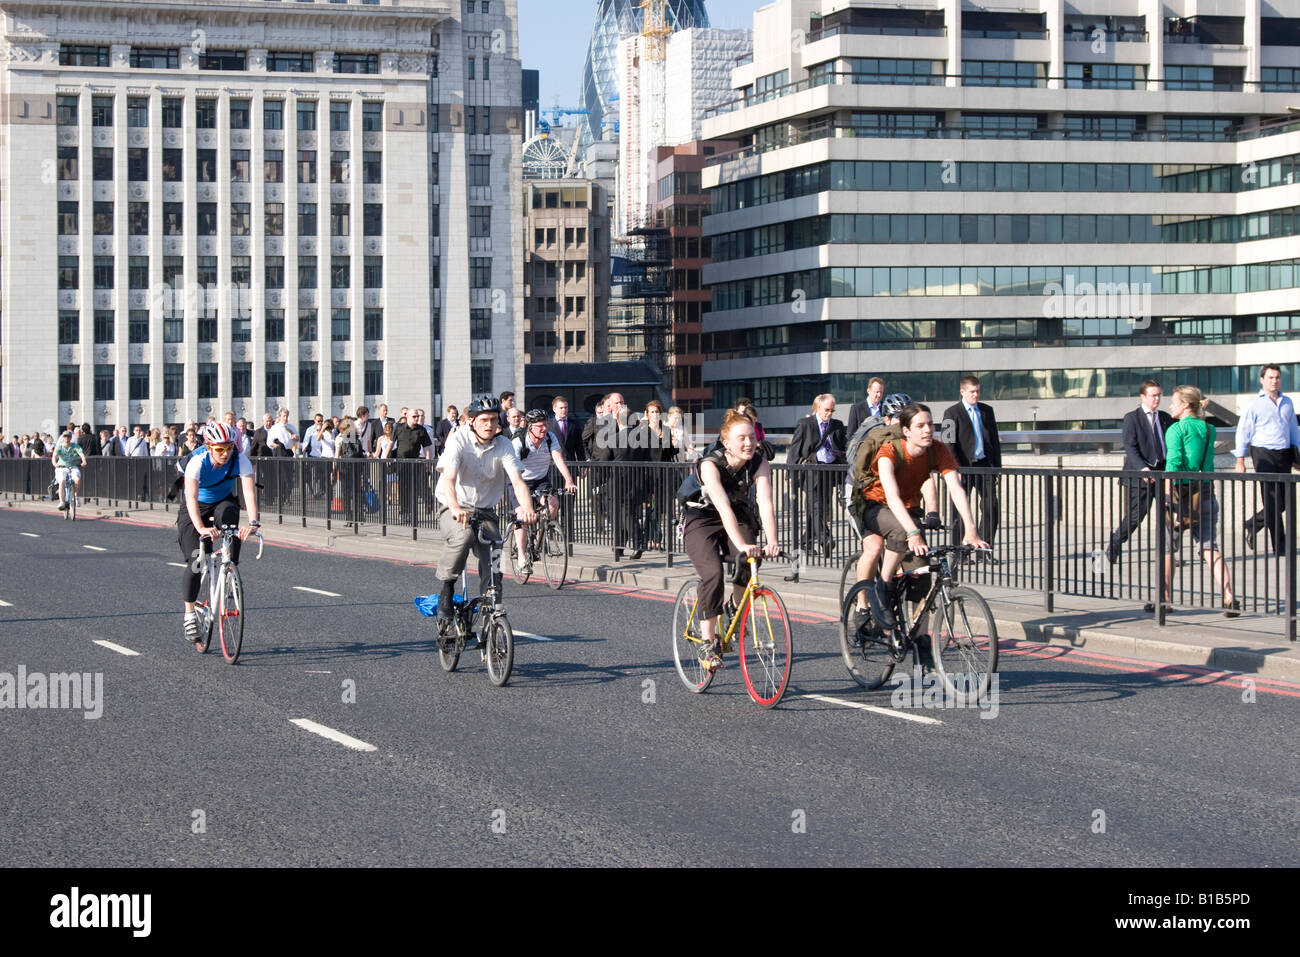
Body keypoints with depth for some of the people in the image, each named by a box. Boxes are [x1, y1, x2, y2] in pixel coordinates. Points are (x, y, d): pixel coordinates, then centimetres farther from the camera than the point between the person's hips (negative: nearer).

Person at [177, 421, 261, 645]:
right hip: (197, 508, -2)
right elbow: (191, 498, -43)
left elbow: (249, 491, -36)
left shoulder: (240, 460, -26)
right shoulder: (197, 462, -31)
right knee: (195, 562, -13)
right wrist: (200, 528, -58)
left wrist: (253, 522, -53)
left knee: (229, 513, -35)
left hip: (222, 502, 2)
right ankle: (190, 614, 4)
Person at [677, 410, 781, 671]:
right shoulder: (710, 465, -29)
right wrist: (741, 544, -52)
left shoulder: (760, 463, -18)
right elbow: (724, 508, -40)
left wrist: (772, 542, -44)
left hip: (740, 517, 3)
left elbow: (765, 503, -29)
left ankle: (734, 608, 7)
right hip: (701, 519, -3)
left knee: (747, 563, -24)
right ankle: (708, 642, -14)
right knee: (713, 573, -25)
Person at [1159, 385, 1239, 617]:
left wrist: (1168, 497, -17)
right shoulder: (1208, 429, 11)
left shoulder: (1176, 429, -7)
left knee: (1167, 547, 10)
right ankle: (1229, 598, -11)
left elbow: (1173, 464, -15)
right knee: (1210, 548, 3)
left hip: (1181, 492, -5)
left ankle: (1165, 599, 16)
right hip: (1205, 492, 5)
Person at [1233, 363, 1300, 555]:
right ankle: (1279, 544, -3)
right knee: (1272, 500, -7)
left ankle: (1253, 524, 29)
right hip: (1263, 454, -5)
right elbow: (1243, 431, -2)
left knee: (1283, 500, 7)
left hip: (1284, 454, 5)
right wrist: (1240, 460, -7)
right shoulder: (1254, 404, -1)